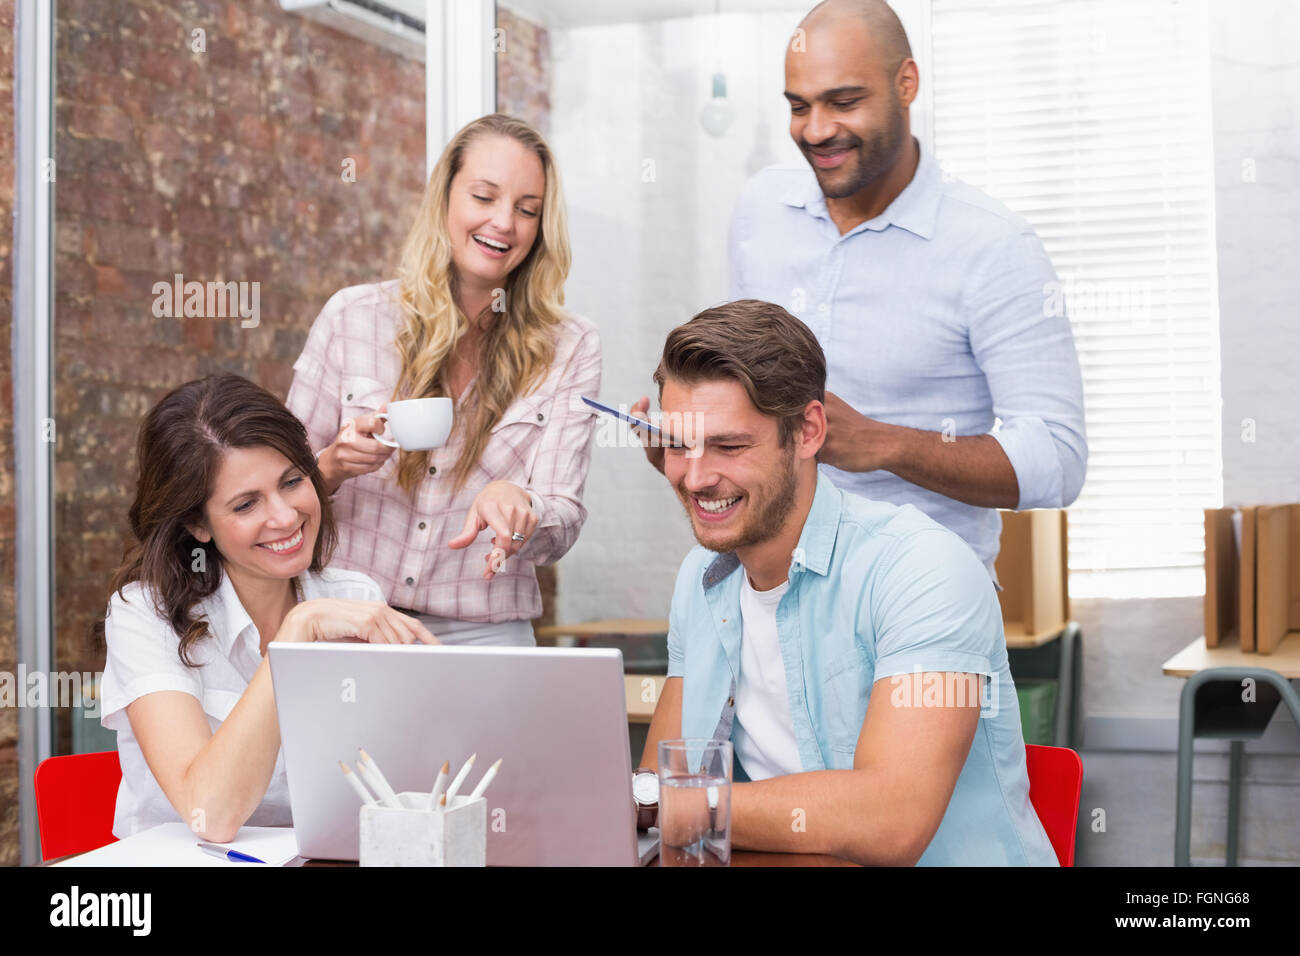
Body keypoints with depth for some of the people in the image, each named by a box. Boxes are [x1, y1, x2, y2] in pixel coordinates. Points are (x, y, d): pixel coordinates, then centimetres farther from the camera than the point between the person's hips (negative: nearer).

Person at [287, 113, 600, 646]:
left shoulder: (569, 349, 4)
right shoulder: (351, 317, 4)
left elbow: (561, 527, -3)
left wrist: (515, 503, -25)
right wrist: (333, 467, -12)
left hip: (482, 634, 0)